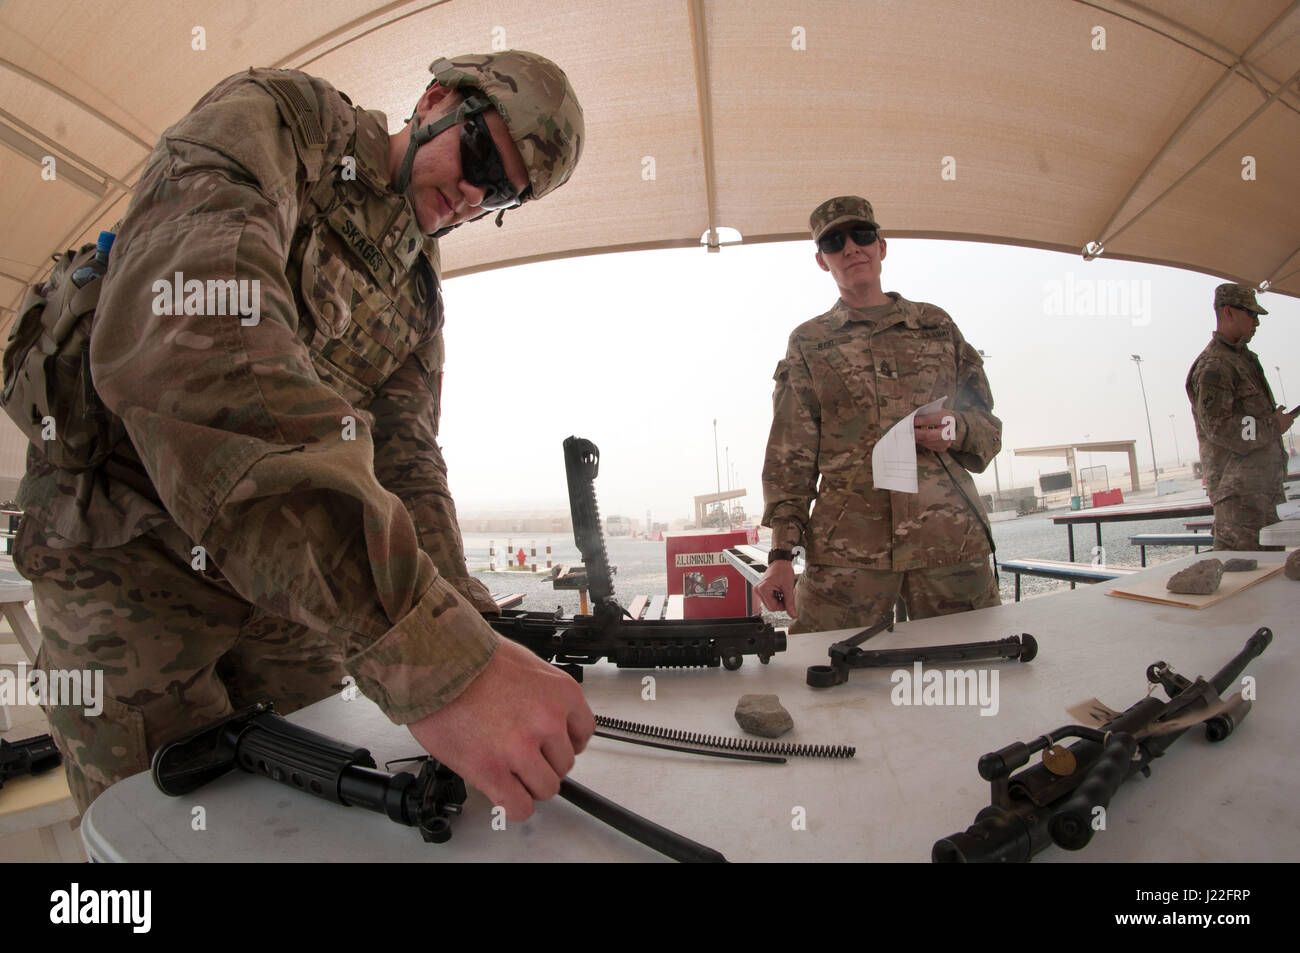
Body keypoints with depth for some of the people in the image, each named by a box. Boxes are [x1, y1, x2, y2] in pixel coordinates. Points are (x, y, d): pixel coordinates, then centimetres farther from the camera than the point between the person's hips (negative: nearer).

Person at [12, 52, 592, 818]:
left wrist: (465, 629, -18)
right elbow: (194, 334, -35)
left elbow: (407, 460, -1)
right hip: (130, 552, -5)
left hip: (293, 578, 6)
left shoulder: (421, 296, 7)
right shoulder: (273, 118, -13)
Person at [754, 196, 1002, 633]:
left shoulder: (937, 325, 16)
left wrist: (958, 430, -6)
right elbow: (789, 456, 4)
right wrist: (781, 553, -5)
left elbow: (989, 426, 19)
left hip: (953, 539, 2)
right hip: (847, 550, -2)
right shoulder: (808, 343, 10)